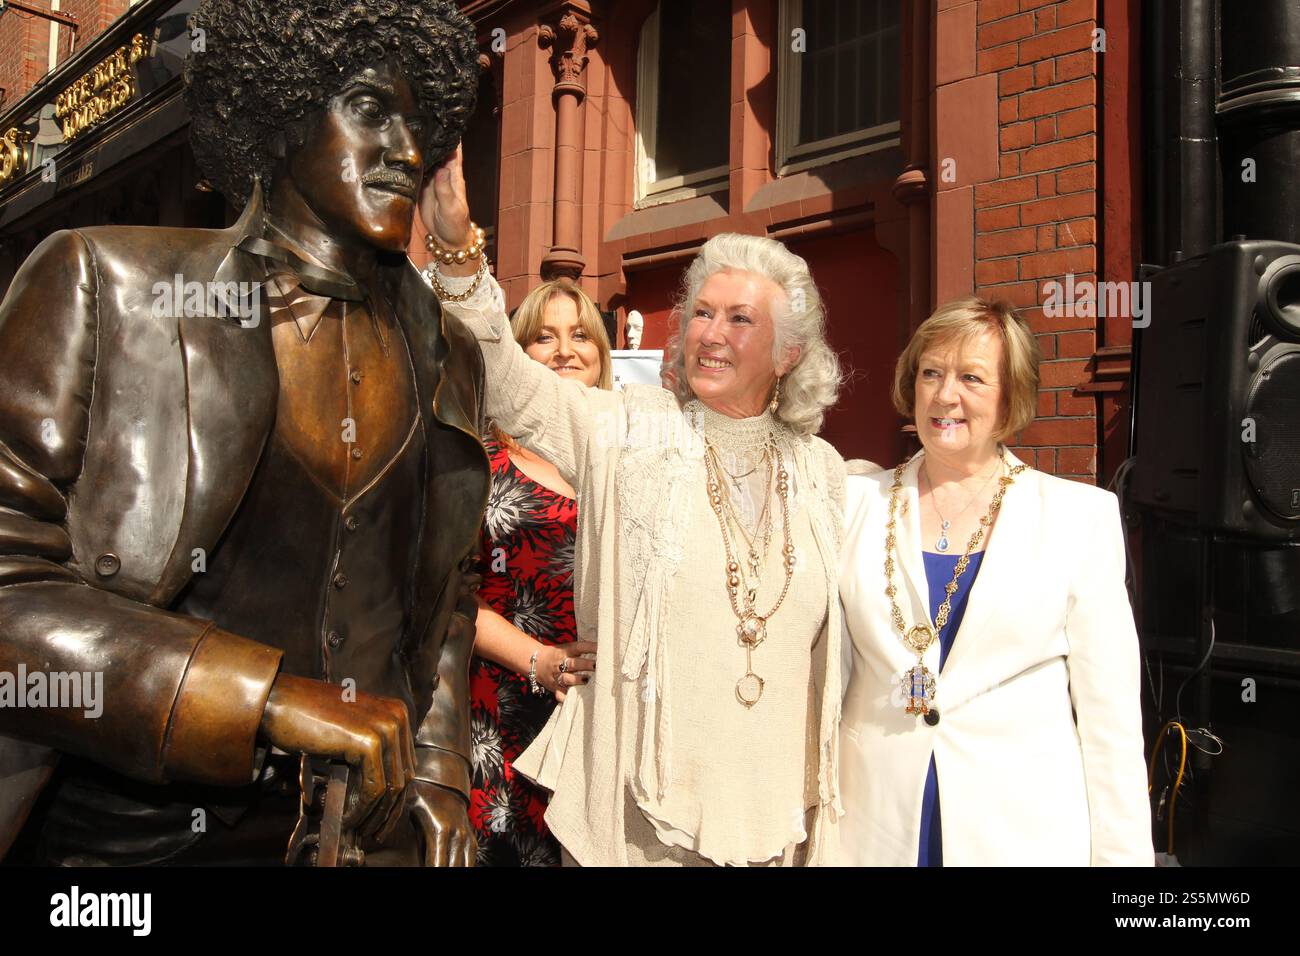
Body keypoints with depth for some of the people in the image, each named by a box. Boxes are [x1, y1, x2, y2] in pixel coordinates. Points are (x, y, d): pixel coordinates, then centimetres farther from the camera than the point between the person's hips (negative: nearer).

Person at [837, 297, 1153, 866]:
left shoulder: (1082, 515, -2)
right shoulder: (856, 503, 2)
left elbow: (1110, 711, -1)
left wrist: (1121, 854, -4)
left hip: (1027, 831, -1)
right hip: (876, 826, 2)